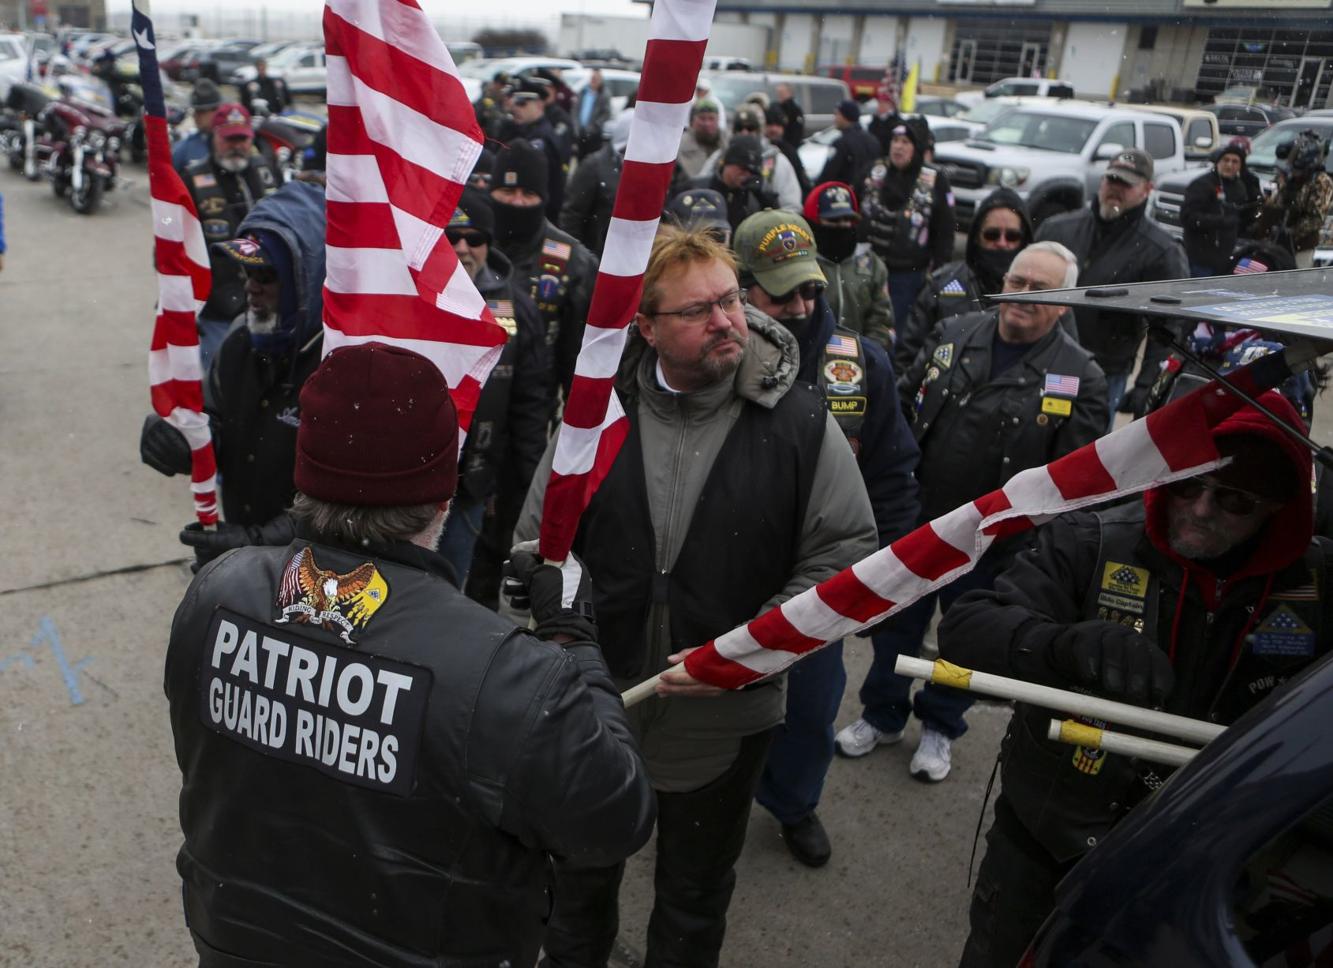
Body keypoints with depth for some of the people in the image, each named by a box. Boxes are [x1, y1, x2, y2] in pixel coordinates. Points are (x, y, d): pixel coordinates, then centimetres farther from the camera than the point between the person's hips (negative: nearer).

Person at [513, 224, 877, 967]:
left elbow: (847, 553, -10)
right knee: (581, 879, 26)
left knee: (694, 901, 22)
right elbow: (536, 543, 2)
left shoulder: (800, 421, -11)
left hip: (727, 717, -1)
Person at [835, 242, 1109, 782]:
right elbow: (903, 404, 7)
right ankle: (883, 715, 39)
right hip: (914, 519, 3)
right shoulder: (953, 335, 0)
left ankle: (940, 727, 40)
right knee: (896, 621, 16)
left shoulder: (1079, 377, -9)